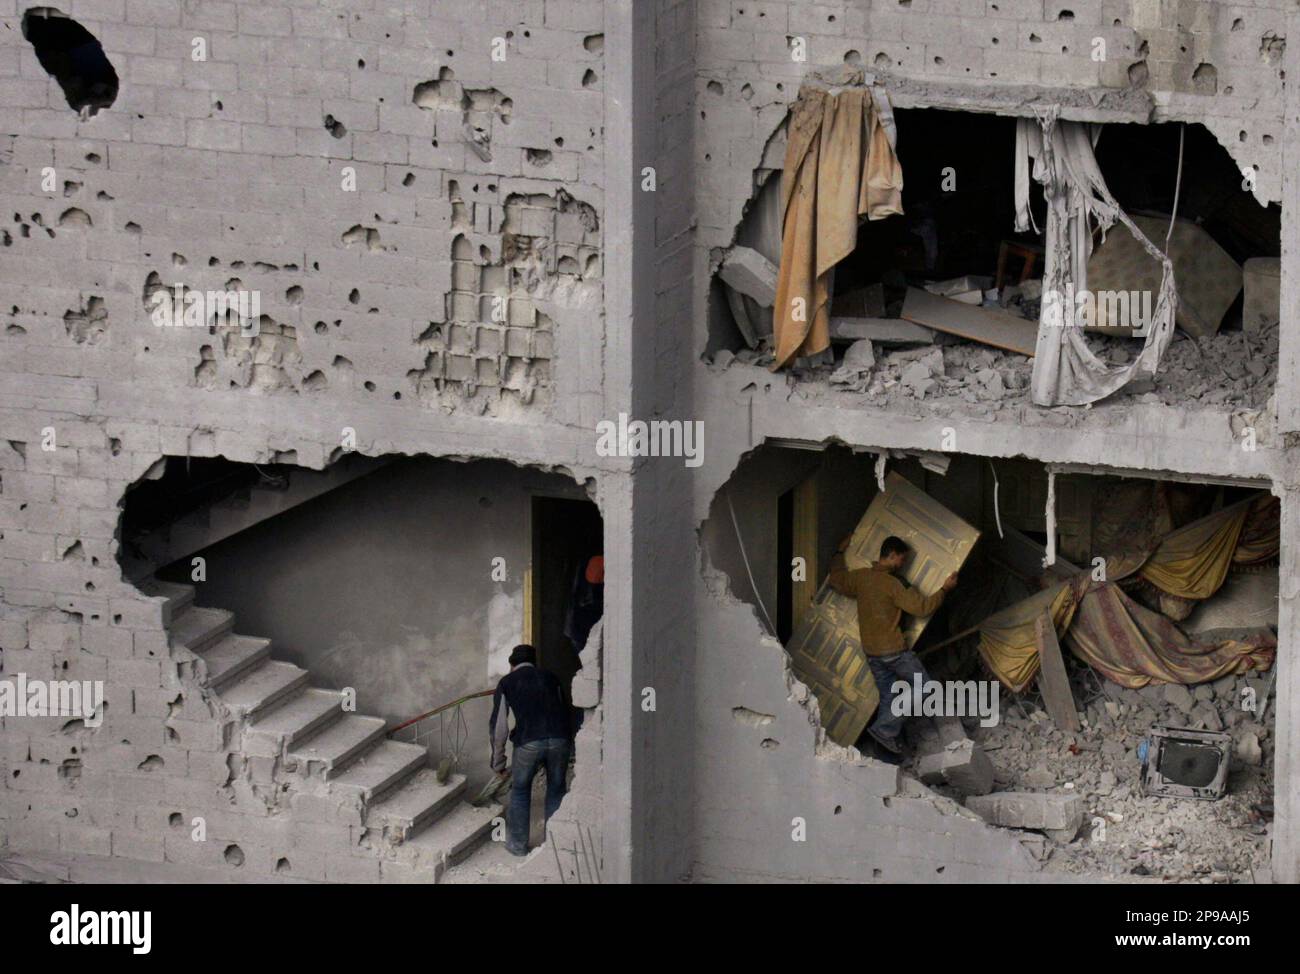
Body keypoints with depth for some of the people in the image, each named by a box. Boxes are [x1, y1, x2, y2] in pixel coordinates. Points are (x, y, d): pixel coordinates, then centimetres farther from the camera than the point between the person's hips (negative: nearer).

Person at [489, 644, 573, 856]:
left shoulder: (507, 683, 15)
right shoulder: (549, 678, 22)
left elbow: (499, 725, 12)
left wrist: (498, 763, 18)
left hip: (528, 743, -2)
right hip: (558, 740, 2)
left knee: (520, 791, 18)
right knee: (556, 790, 19)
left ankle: (517, 844, 24)